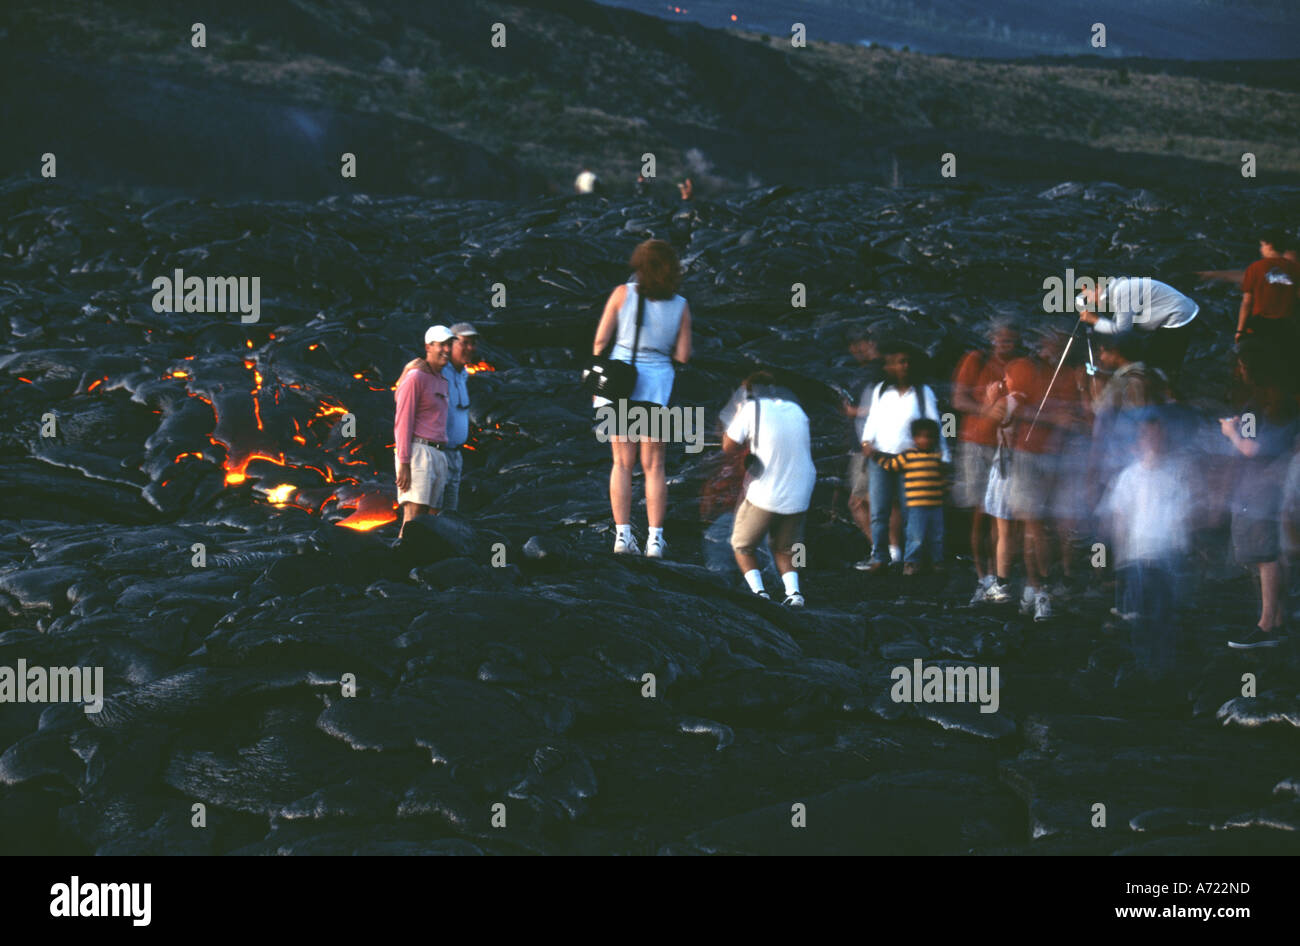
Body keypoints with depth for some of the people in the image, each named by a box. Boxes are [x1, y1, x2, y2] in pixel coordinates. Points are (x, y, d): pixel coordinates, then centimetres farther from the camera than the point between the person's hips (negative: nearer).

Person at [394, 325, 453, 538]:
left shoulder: (442, 383, 21)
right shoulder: (415, 379, -7)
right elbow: (402, 423, -12)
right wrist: (403, 465, -19)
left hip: (437, 456, 9)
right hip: (417, 454, -9)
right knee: (413, 520, -17)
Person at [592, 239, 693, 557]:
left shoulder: (623, 293, -3)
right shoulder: (680, 307, -1)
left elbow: (601, 340, -1)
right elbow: (683, 356, -2)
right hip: (657, 384, 0)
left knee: (622, 462, 9)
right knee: (653, 467, 7)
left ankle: (622, 534, 3)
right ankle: (655, 538, 2)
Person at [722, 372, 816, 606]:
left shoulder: (752, 408, -8)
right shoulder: (797, 411, 9)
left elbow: (729, 446, -4)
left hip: (764, 496, -5)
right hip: (800, 496, 5)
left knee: (742, 546, 15)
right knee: (785, 548, 22)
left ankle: (758, 590, -5)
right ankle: (793, 590, -1)